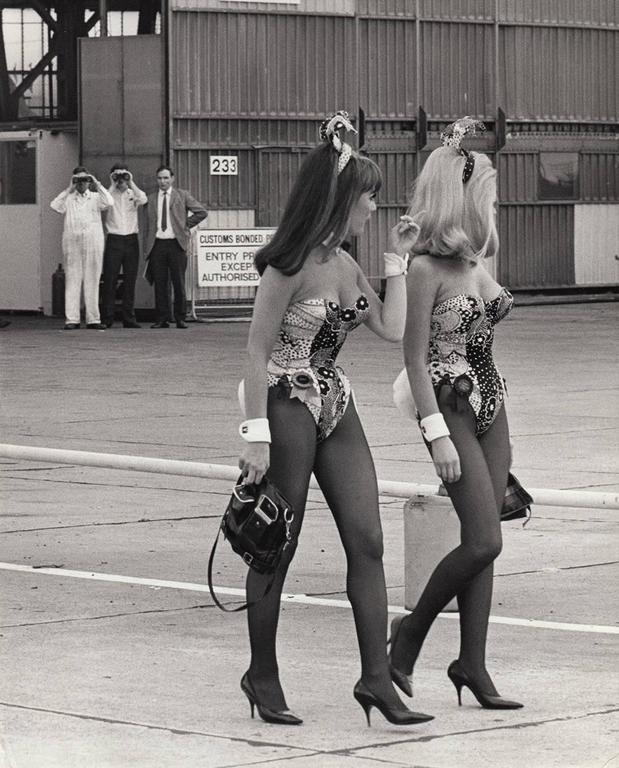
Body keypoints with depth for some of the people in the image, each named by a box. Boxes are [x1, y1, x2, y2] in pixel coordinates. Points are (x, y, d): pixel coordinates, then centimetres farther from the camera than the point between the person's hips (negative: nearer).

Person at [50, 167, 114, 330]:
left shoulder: (96, 197, 12)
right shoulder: (68, 199, 12)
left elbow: (109, 203, -7)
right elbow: (54, 206, -6)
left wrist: (98, 185, 0)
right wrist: (69, 189, 0)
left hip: (93, 242, 0)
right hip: (72, 242, 0)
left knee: (92, 280, 1)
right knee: (72, 280, -2)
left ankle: (93, 319, 3)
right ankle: (72, 319, -3)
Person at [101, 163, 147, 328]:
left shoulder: (133, 194, 10)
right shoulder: (109, 194, 6)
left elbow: (143, 200, -12)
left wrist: (131, 183, -8)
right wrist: (113, 185, -10)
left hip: (131, 240, 2)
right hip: (114, 240, -2)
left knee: (130, 281, 3)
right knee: (110, 280, -5)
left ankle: (129, 318, 7)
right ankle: (107, 318, -3)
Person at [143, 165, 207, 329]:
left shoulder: (182, 196, 7)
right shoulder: (151, 199, 12)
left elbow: (201, 212, 7)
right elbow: (147, 225, 12)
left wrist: (186, 225, 1)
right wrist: (146, 248, 5)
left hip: (176, 243, -2)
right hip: (157, 243, 2)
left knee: (179, 283, -1)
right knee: (160, 284, 1)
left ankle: (180, 318, 5)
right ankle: (162, 319, 5)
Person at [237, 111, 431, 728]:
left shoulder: (346, 266, 10)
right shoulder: (290, 266, -14)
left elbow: (391, 328, 10)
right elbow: (257, 354, -15)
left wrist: (397, 259, 12)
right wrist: (257, 435, -20)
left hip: (335, 407, 8)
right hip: (287, 404, -8)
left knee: (367, 542, -1)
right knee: (277, 549, 2)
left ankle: (376, 679, 0)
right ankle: (262, 676, 16)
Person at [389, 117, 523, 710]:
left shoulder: (472, 259, 10)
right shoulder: (425, 267, -14)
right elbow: (415, 359, -16)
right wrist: (437, 434, -20)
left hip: (490, 401, 8)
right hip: (452, 405, -8)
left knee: (482, 542, 6)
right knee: (484, 540, -12)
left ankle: (472, 664, 10)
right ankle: (410, 633, 7)